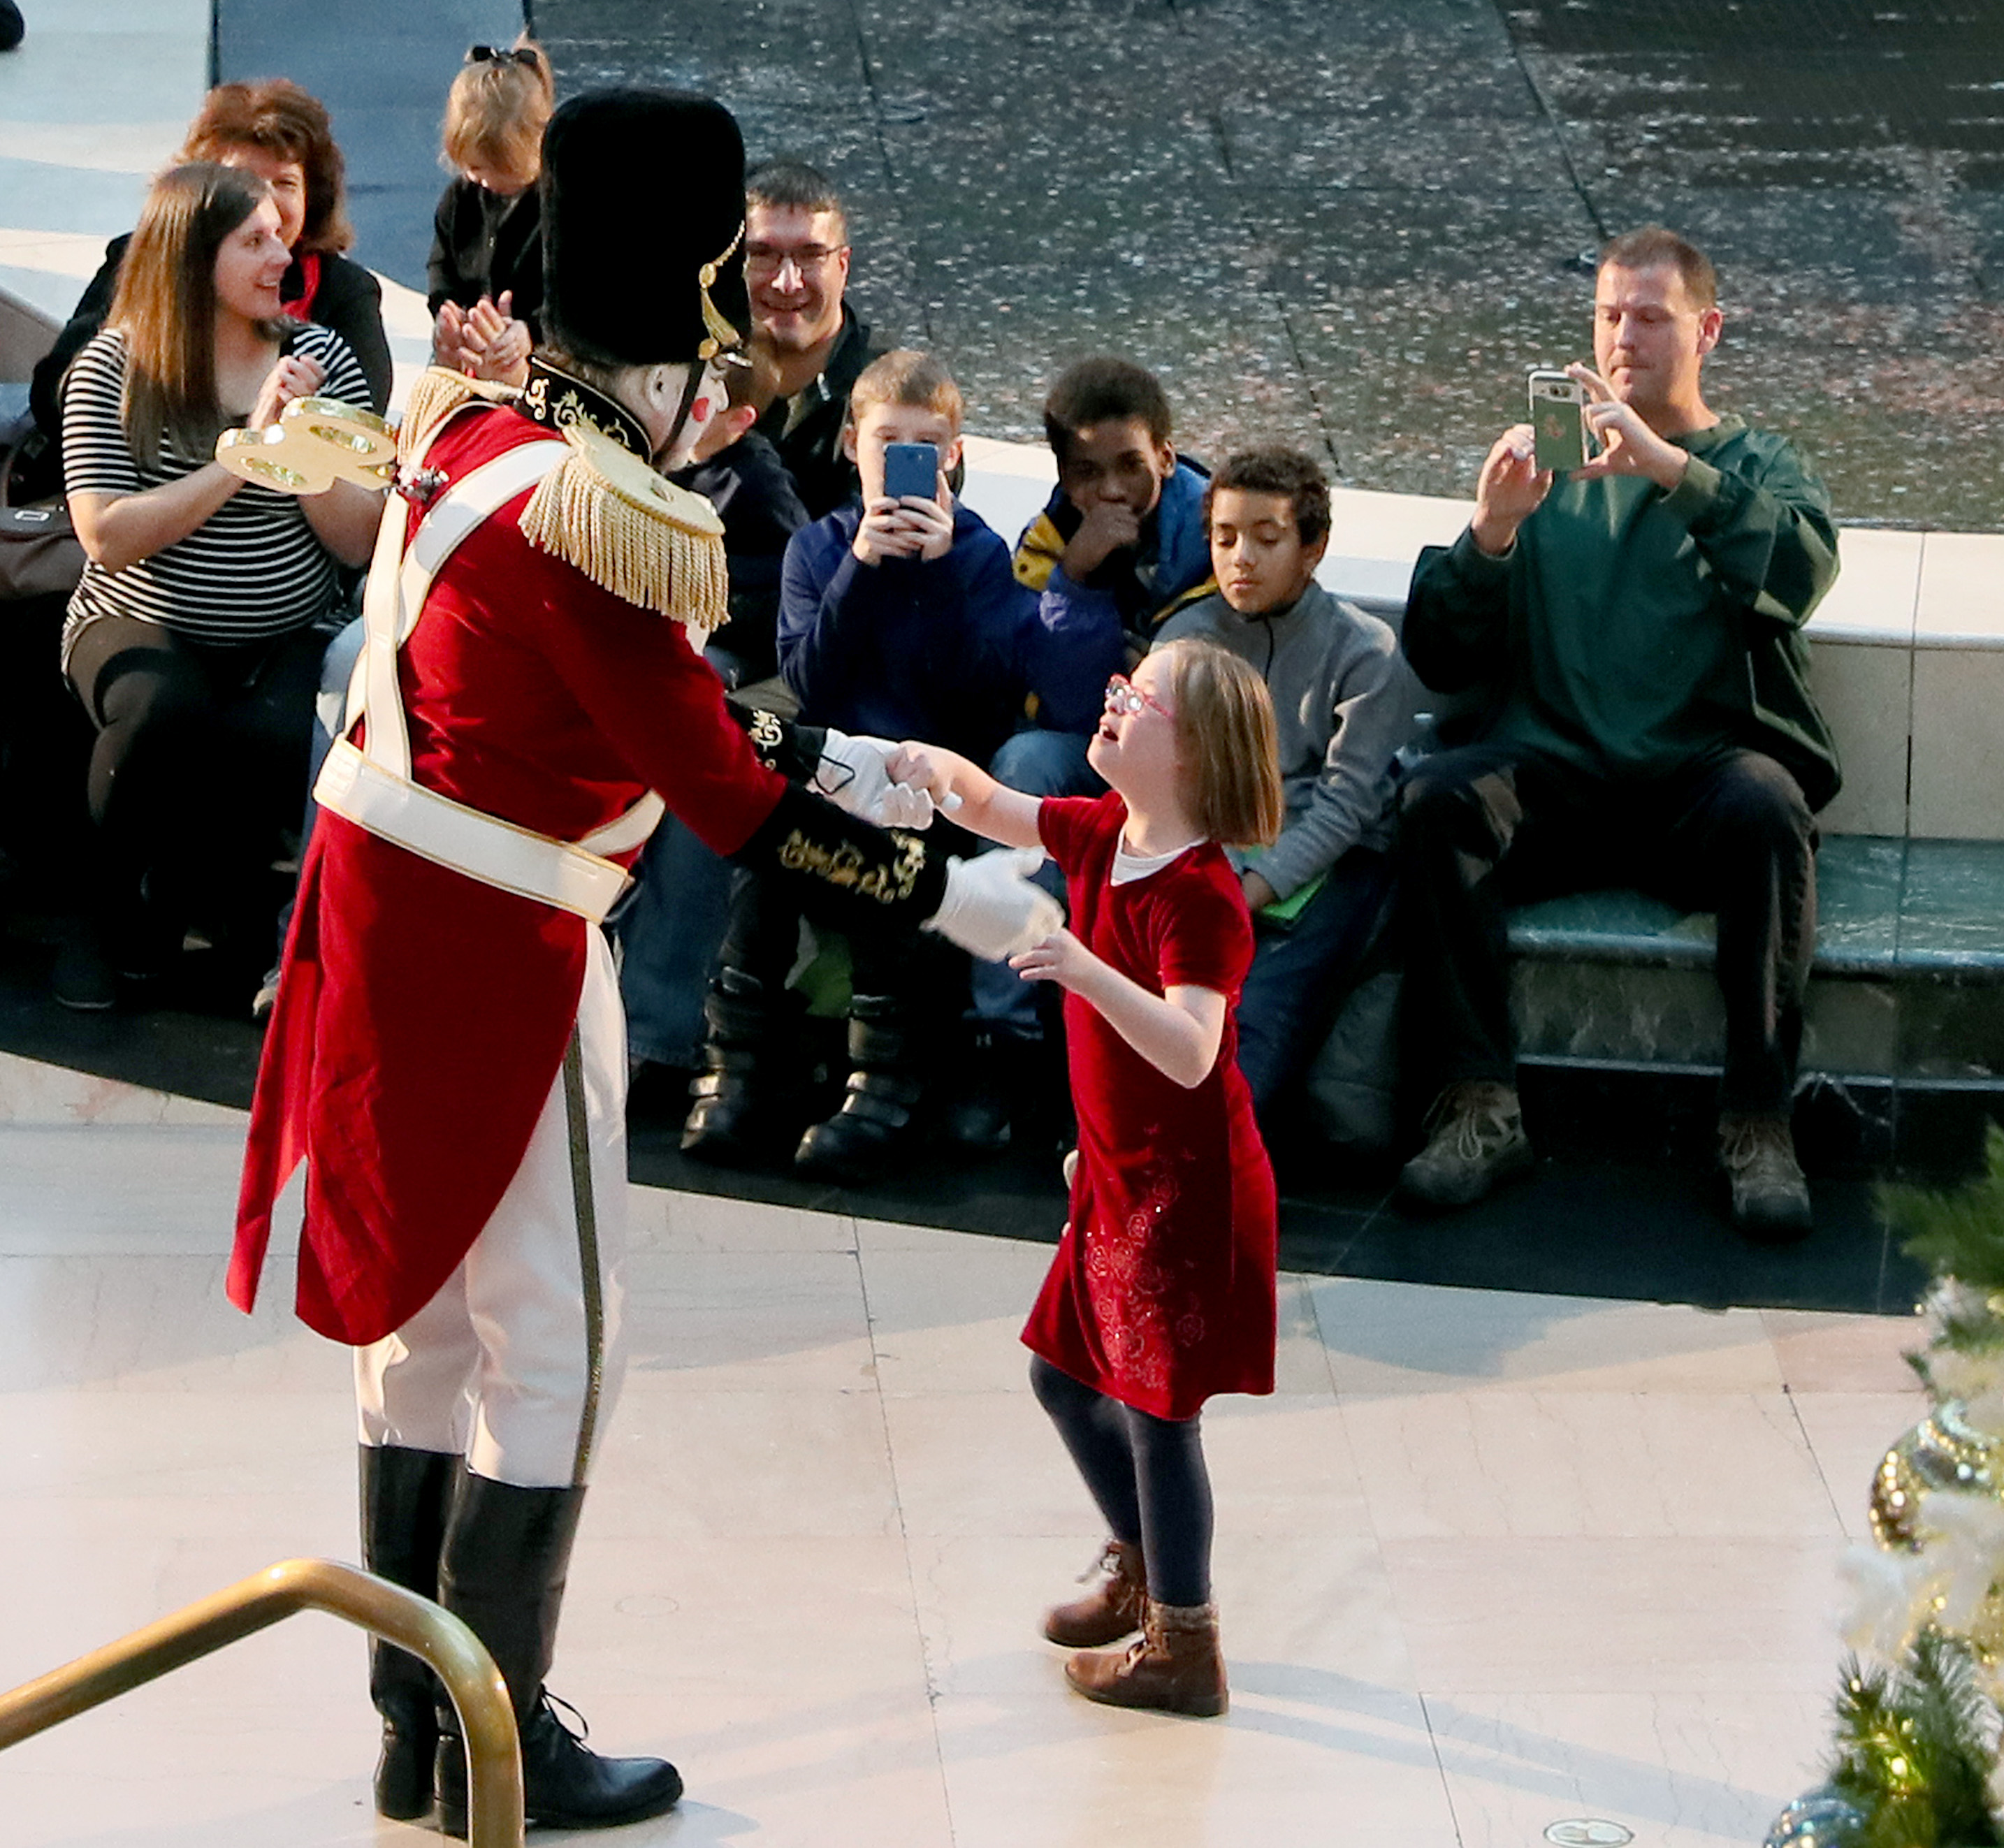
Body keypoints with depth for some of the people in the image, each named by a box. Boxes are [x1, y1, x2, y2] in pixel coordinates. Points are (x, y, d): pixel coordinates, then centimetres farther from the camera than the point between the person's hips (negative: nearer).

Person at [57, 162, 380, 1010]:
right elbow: (108, 537, -15)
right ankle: (118, 910, -6)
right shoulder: (114, 367, -4)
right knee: (162, 716, -35)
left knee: (272, 741, -31)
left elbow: (360, 543, -1)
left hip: (282, 643, 2)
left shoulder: (319, 358, 3)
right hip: (142, 627, -2)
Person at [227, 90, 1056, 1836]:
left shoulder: (485, 421, 4)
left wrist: (840, 759, 18)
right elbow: (725, 792, -20)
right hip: (493, 949, -9)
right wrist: (950, 899, -11)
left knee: (424, 1317, 17)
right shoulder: (590, 507, -24)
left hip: (389, 904, 9)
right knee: (552, 1345, 4)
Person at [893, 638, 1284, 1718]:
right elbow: (995, 812, 15)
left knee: (1156, 1408, -1)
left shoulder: (1200, 895, -25)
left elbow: (1189, 1052, -37)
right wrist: (943, 771, -8)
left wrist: (1086, 970, -49)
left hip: (1187, 1188, -9)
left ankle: (1184, 1649, 12)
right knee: (1064, 1375, 20)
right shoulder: (1103, 835, 1)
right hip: (1118, 1176, 9)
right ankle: (1141, 1575, 39)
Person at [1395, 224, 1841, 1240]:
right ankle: (1478, 1106, -27)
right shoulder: (1549, 469, 21)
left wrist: (1673, 468, -23)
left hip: (1704, 772, -2)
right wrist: (1489, 533, -8)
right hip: (1560, 775, 2)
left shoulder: (1756, 467, 16)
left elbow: (1802, 567, -11)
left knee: (1765, 804, -35)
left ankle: (1757, 1121, -29)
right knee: (1437, 798, -28)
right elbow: (1440, 659, 11)